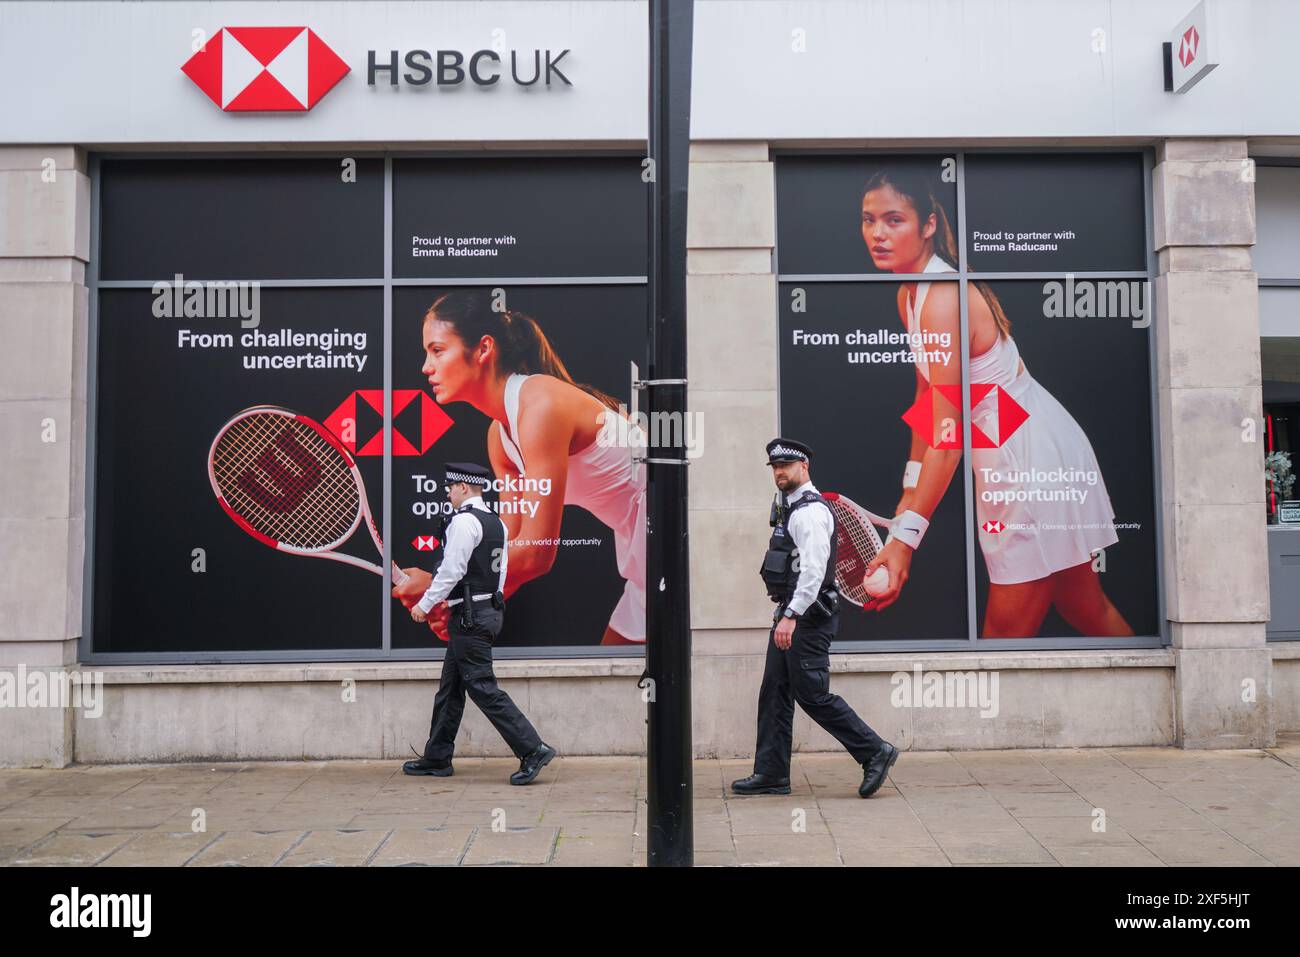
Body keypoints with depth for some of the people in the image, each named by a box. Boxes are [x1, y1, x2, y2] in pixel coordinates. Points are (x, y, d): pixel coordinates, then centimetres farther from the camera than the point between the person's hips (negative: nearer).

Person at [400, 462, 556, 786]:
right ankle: (437, 758, 23)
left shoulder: (463, 522, -15)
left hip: (469, 616, -10)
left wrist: (424, 605, -7)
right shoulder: (496, 522, 13)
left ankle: (533, 749, -8)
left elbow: (451, 570, -18)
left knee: (483, 688, -7)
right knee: (450, 687, 15)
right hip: (490, 609, 10)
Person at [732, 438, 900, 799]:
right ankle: (772, 775, 15)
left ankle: (875, 752, 5)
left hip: (807, 617, -10)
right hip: (790, 613, 10)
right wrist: (785, 613, 19)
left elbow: (813, 570, -23)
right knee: (774, 694, 10)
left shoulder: (811, 510, -14)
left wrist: (791, 616, -28)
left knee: (813, 695, -6)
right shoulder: (789, 507, 17)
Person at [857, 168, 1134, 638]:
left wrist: (905, 538, -30)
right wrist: (910, 490, 8)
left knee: (1007, 628, -2)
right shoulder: (908, 295, 6)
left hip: (1036, 455, -9)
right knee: (1086, 609, 19)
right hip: (1004, 458, 9)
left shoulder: (943, 299, -24)